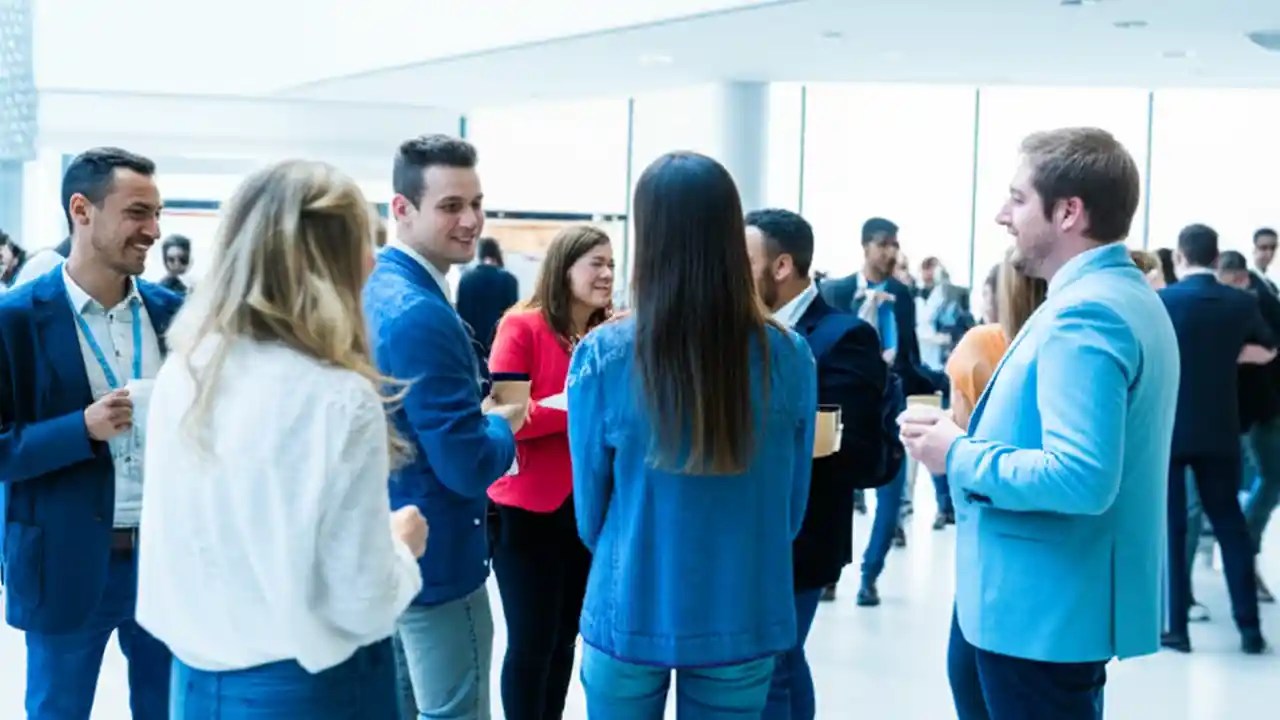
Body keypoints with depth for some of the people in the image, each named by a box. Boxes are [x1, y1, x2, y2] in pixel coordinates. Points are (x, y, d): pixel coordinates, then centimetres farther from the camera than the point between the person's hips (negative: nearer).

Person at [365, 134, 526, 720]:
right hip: (433, 560, -10)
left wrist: (475, 406, 7)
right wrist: (504, 423, -5)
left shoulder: (371, 290, 6)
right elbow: (468, 467, -25)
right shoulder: (421, 315, -24)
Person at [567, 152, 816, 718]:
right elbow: (793, 508, 3)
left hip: (629, 617, -1)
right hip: (743, 621, 1)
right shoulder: (788, 358, -10)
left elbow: (589, 511, -2)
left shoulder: (604, 356, -15)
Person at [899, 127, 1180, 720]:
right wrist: (972, 436, 7)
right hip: (1054, 599, 10)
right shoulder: (1125, 294, 12)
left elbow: (1080, 478, -32)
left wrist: (959, 456, -17)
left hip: (1042, 608, -10)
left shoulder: (1083, 313, -23)